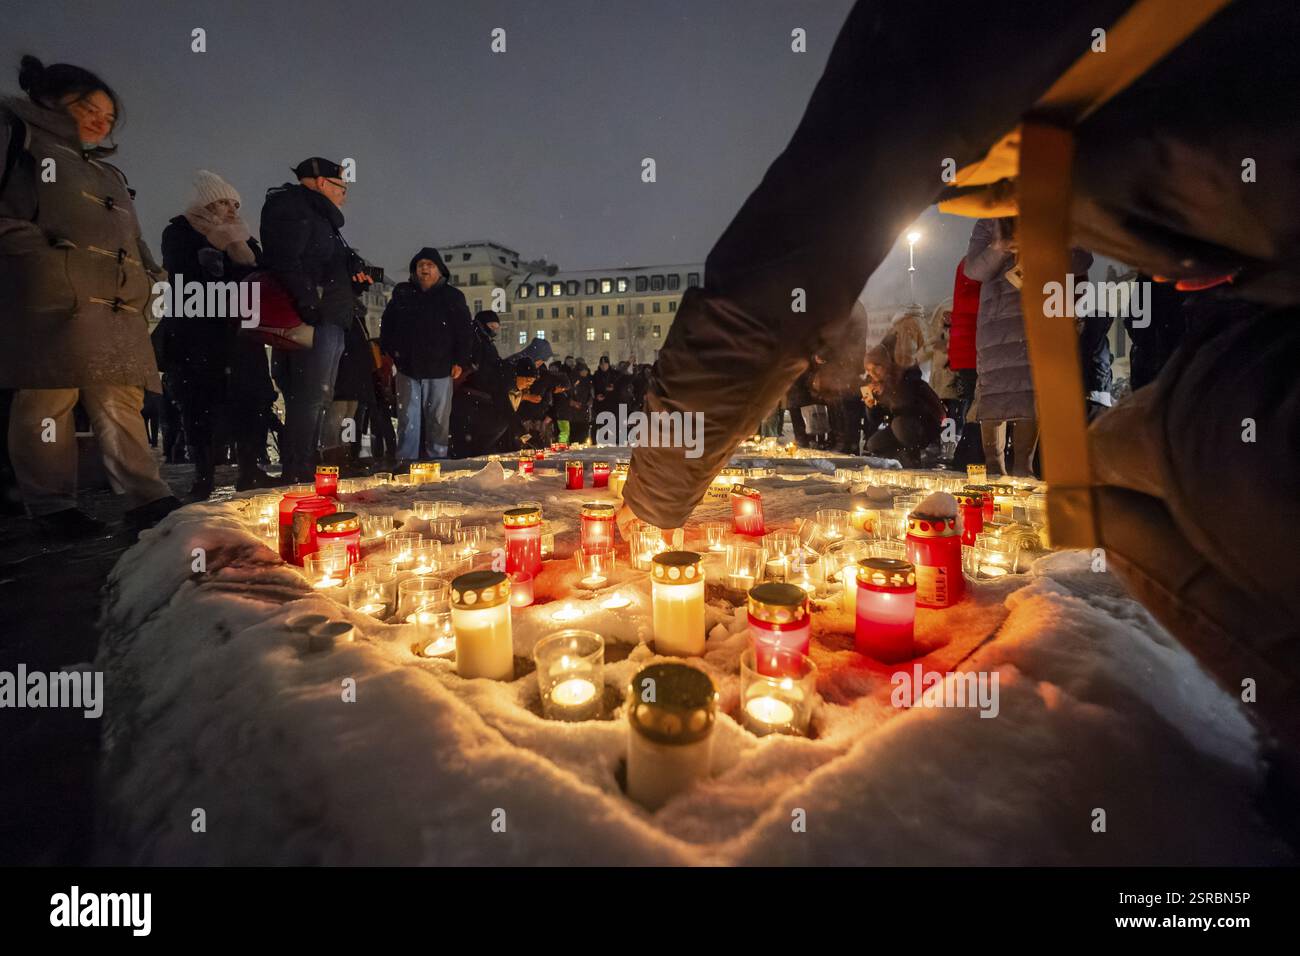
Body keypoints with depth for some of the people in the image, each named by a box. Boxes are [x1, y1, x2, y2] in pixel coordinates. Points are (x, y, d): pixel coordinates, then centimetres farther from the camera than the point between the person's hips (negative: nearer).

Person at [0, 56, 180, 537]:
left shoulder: (108, 173, 34)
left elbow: (132, 239, 30)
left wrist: (146, 278, 14)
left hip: (119, 302, 6)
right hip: (51, 296, -6)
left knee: (122, 400, -2)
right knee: (49, 400, -7)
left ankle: (147, 499, -6)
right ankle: (52, 506, -2)